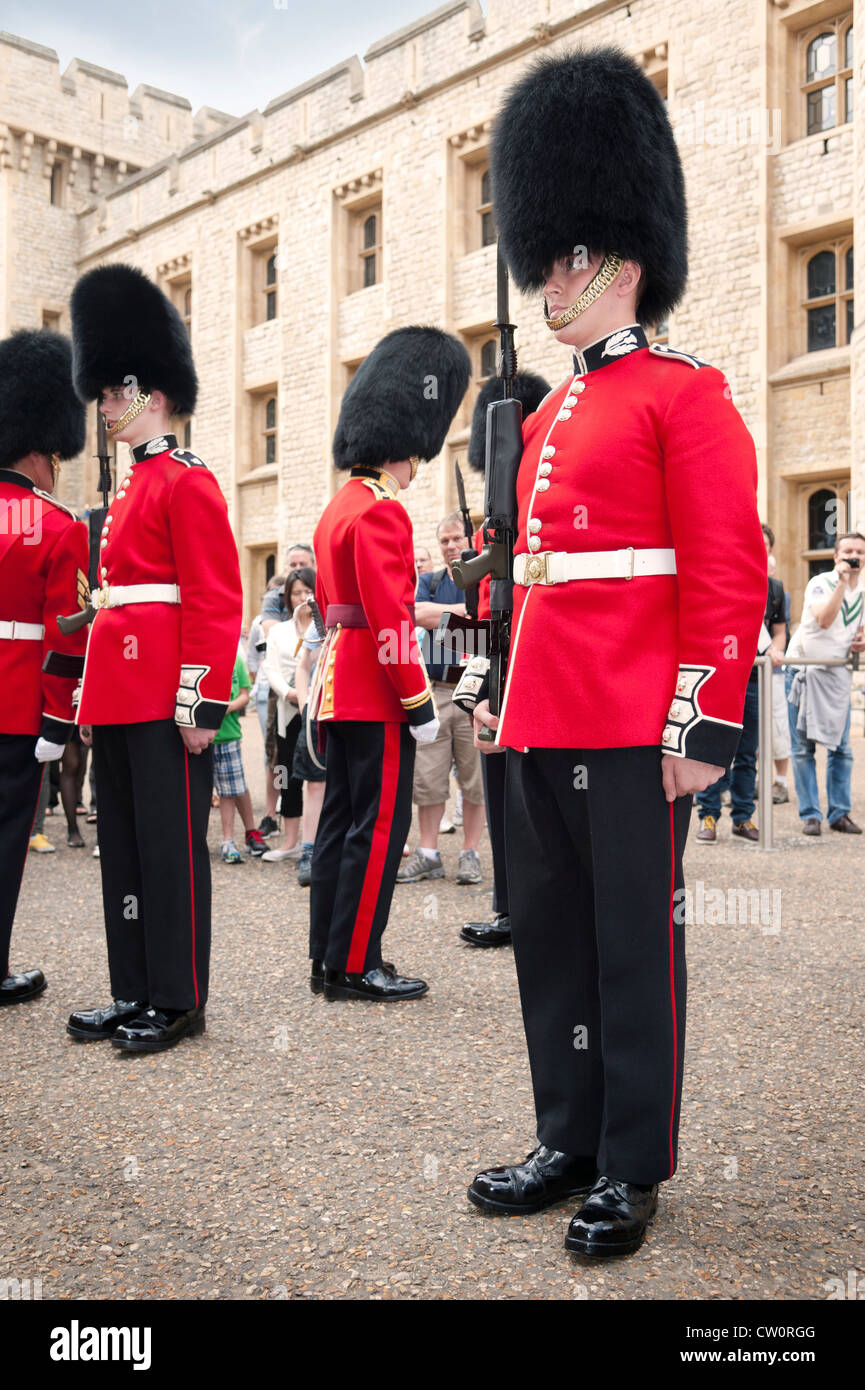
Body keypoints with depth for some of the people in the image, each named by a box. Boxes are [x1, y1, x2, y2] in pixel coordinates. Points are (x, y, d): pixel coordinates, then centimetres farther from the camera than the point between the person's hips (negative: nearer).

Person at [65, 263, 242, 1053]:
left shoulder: (187, 481, -7)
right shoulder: (132, 489, 20)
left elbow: (216, 601, -14)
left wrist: (202, 701, -19)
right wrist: (97, 689, 19)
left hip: (166, 701, -9)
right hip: (120, 700, 10)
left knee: (171, 844, -2)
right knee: (123, 844, 12)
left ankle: (178, 1001, 9)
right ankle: (134, 994, 22)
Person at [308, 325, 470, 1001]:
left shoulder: (338, 507, 17)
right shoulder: (383, 513, -14)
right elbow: (389, 620, -20)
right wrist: (419, 700, -16)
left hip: (340, 685, 10)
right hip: (376, 693, -10)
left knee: (342, 820, 12)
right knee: (379, 825, -4)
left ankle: (329, 956, 20)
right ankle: (355, 967, 3)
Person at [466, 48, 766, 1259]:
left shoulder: (684, 394, -4)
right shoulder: (550, 416, 19)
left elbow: (728, 572, -11)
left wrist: (706, 722, -16)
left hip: (635, 727, -8)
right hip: (542, 725, 8)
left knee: (635, 940, 3)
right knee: (551, 934, 13)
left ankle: (632, 1168, 19)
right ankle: (570, 1141, 28)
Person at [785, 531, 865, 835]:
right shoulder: (820, 583, -10)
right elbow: (824, 619, -28)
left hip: (838, 672, 5)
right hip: (804, 669, -5)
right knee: (803, 748, -2)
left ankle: (839, 814, 13)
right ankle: (810, 815, 5)